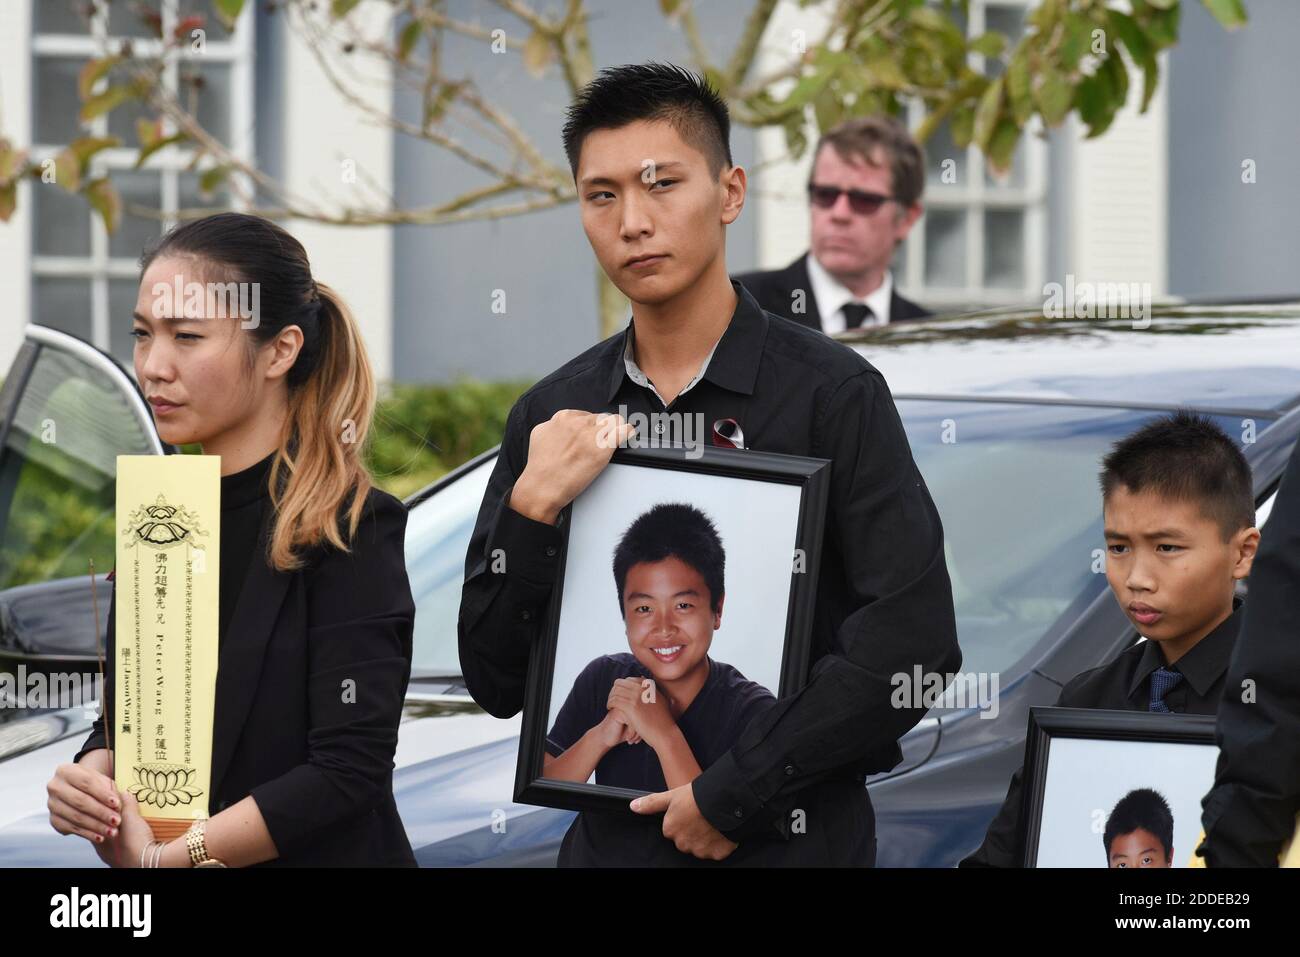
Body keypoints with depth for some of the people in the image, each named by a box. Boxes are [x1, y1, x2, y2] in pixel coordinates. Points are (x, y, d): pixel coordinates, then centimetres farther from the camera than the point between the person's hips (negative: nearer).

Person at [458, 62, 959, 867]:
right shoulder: (552, 415, 4)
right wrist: (533, 512, -12)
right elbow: (494, 682, 3)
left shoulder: (833, 393, -8)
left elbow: (913, 645, -16)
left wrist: (731, 793, -15)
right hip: (611, 838, 4)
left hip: (790, 838, -3)